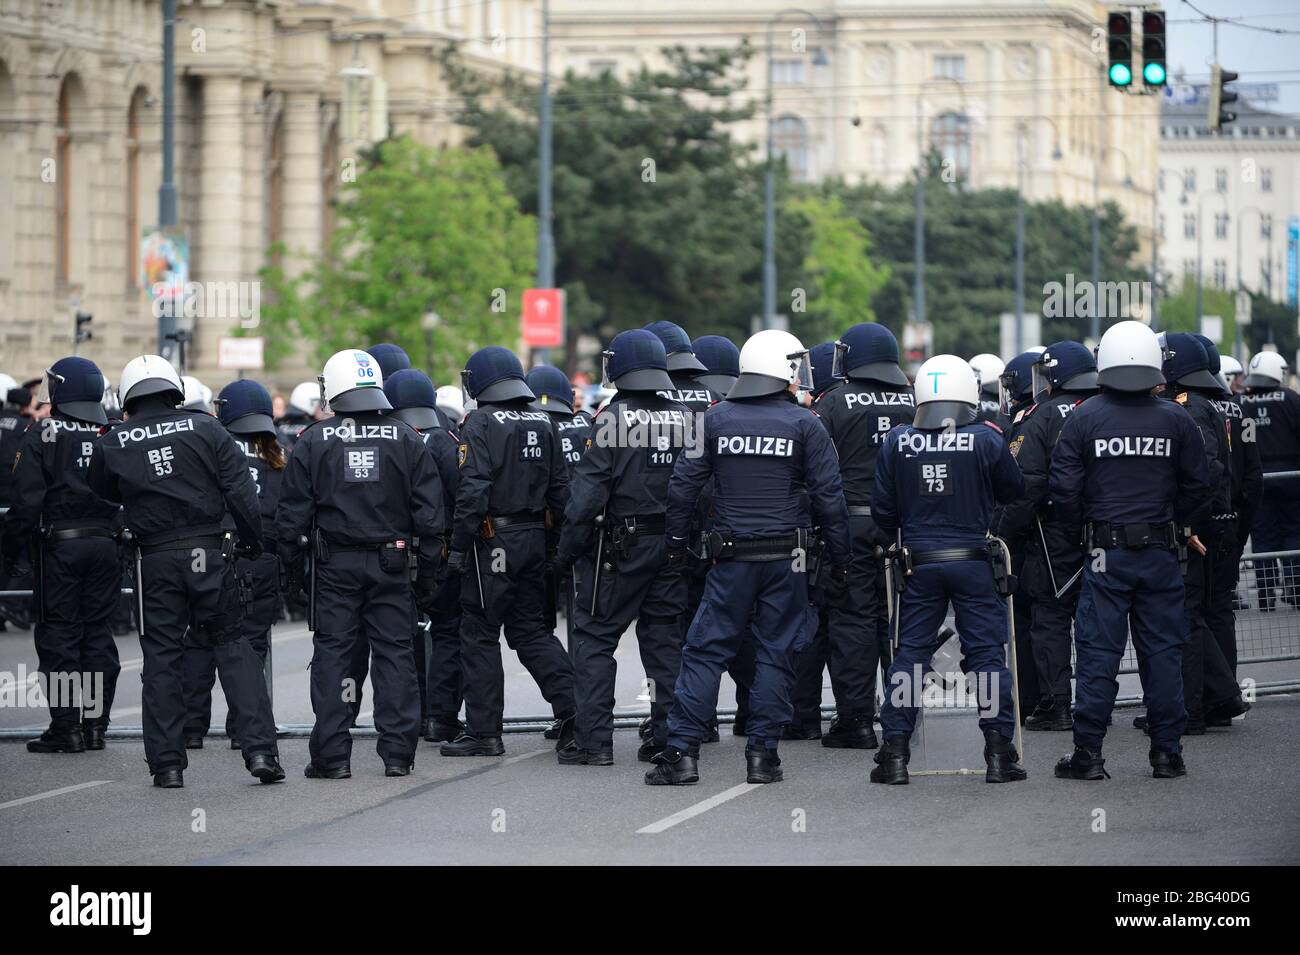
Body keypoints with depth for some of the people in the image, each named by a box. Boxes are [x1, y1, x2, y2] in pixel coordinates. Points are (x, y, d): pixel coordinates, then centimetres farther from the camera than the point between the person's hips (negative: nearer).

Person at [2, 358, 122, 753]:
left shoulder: (42, 436, -9)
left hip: (59, 544, -5)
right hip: (104, 543, 5)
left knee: (58, 633, 0)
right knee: (98, 632, 10)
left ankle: (66, 725, -4)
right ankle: (96, 723, 12)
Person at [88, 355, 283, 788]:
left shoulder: (111, 445, 1)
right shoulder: (205, 428, -2)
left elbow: (102, 492, 18)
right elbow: (241, 490, -4)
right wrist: (252, 541, 6)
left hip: (155, 558, 0)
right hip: (210, 552, 0)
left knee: (162, 658, 8)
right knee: (232, 645, 7)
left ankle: (167, 763, 7)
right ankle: (260, 748, -3)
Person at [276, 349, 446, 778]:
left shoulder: (313, 442, -2)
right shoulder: (406, 440, 2)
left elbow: (293, 513, -1)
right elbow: (430, 513, 2)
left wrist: (291, 566, 8)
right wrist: (428, 571, 8)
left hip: (335, 565, -1)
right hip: (391, 564, 1)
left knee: (332, 653, 4)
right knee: (395, 652, 5)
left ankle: (332, 754, 1)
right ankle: (397, 752, 3)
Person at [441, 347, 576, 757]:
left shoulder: (481, 424, -12)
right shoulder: (542, 423, 10)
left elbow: (472, 491, -19)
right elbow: (560, 488, 12)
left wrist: (459, 547, -15)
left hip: (494, 540, -7)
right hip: (535, 538, 7)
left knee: (480, 634, 1)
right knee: (530, 628, 16)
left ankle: (483, 731, 3)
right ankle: (572, 708, 5)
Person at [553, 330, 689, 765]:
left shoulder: (612, 419, -12)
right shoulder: (685, 420, 5)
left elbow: (588, 491, -14)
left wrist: (568, 550, -9)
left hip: (620, 547, -5)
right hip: (672, 546, 5)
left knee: (594, 636, 2)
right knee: (665, 639, 11)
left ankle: (593, 740, -3)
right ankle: (668, 736, 11)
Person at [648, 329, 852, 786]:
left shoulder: (715, 419, 2)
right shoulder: (804, 424, -4)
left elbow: (684, 484, 4)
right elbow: (829, 496, -4)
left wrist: (677, 542, 13)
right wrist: (840, 556, 4)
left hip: (731, 558, 1)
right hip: (787, 558, -1)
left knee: (705, 650, 4)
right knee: (776, 654, 6)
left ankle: (682, 750, -3)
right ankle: (763, 752, 5)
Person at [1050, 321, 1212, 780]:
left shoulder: (1083, 418, -5)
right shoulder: (1176, 419, 0)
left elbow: (1064, 488, -5)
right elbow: (1198, 487, 4)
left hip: (1106, 552, -1)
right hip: (1161, 551, 1)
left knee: (1097, 650, 2)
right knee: (1163, 648, 7)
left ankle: (1088, 752, 1)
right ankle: (1167, 751, 9)